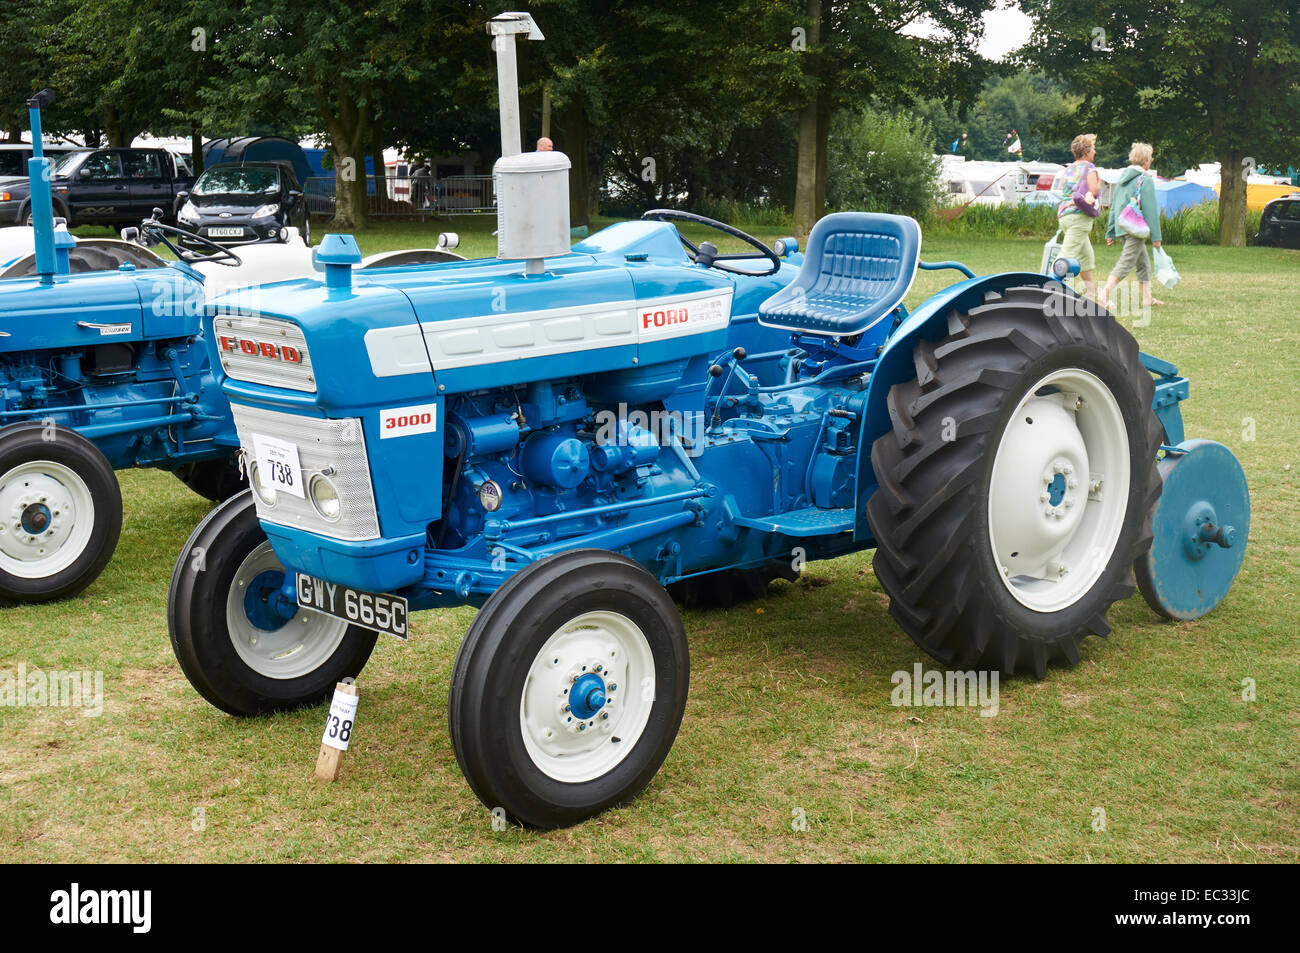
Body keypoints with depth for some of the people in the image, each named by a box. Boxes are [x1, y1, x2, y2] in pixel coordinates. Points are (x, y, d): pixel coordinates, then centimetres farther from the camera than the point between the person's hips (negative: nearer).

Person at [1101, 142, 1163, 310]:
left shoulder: (1122, 178, 15)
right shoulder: (1146, 180, -8)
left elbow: (1114, 207, 17)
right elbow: (1150, 209, -12)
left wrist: (1110, 232, 21)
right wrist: (1156, 236, -10)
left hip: (1122, 227, 8)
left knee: (1144, 263, 18)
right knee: (1126, 262, -12)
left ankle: (1147, 298, 22)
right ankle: (1105, 294, -26)